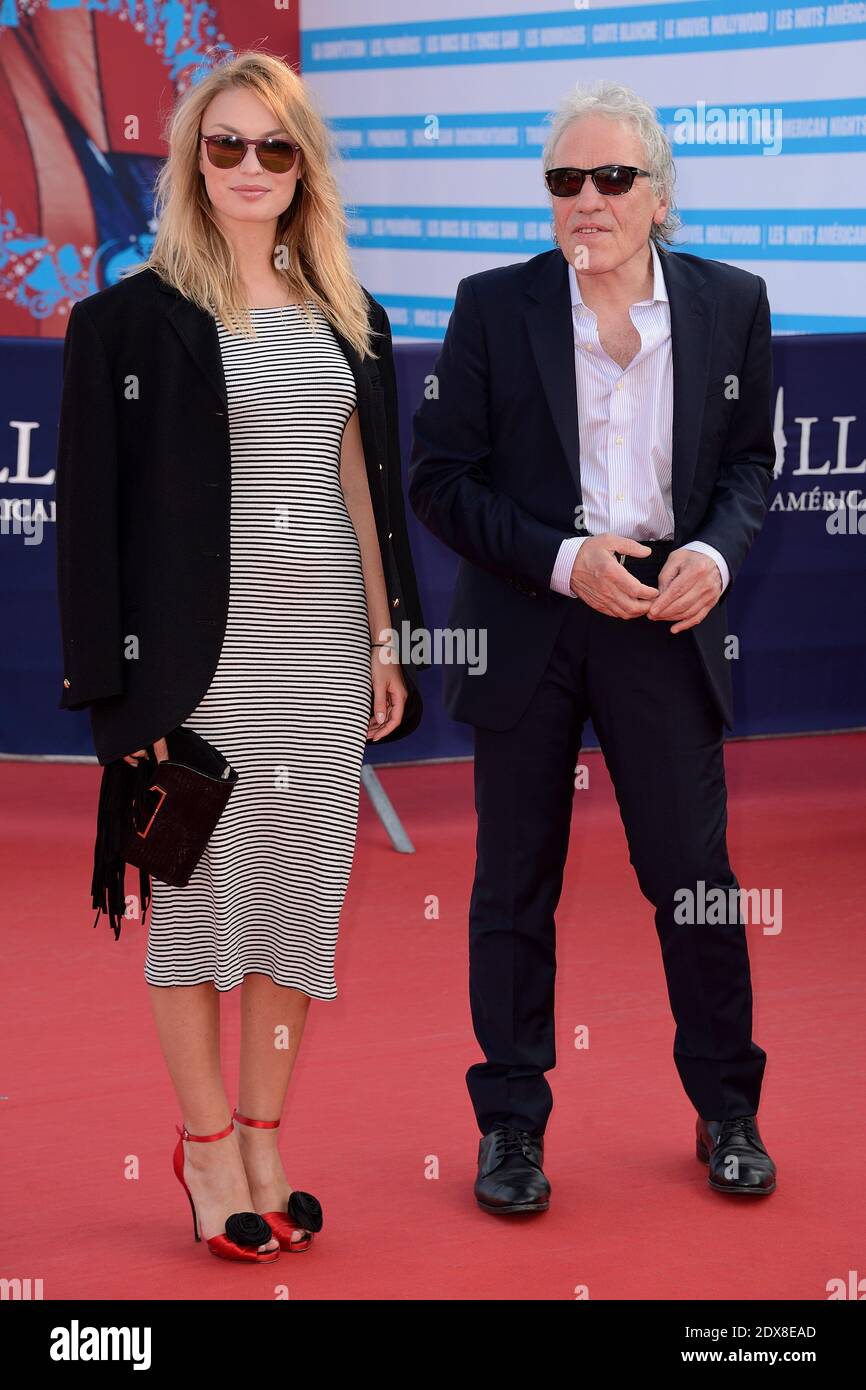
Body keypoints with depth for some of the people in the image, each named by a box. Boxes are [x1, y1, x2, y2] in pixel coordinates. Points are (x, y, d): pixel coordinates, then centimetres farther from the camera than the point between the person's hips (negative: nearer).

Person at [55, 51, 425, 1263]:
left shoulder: (347, 318, 12)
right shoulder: (134, 318, -4)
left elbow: (364, 486, 15)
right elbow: (95, 510, -6)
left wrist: (385, 639, 10)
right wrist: (118, 680, -10)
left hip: (326, 645, 5)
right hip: (206, 649, -5)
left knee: (304, 888, 7)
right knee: (203, 884, 2)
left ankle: (263, 1139, 19)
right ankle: (207, 1145, 14)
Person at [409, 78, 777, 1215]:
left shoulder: (730, 303, 1)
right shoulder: (493, 308, -4)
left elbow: (750, 457, 11)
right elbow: (439, 480, -3)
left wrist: (717, 550, -9)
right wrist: (565, 559, -15)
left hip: (665, 620, 1)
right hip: (525, 628, -1)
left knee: (695, 874, 4)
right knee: (515, 884, 7)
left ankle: (726, 1112, 22)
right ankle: (512, 1123, 20)